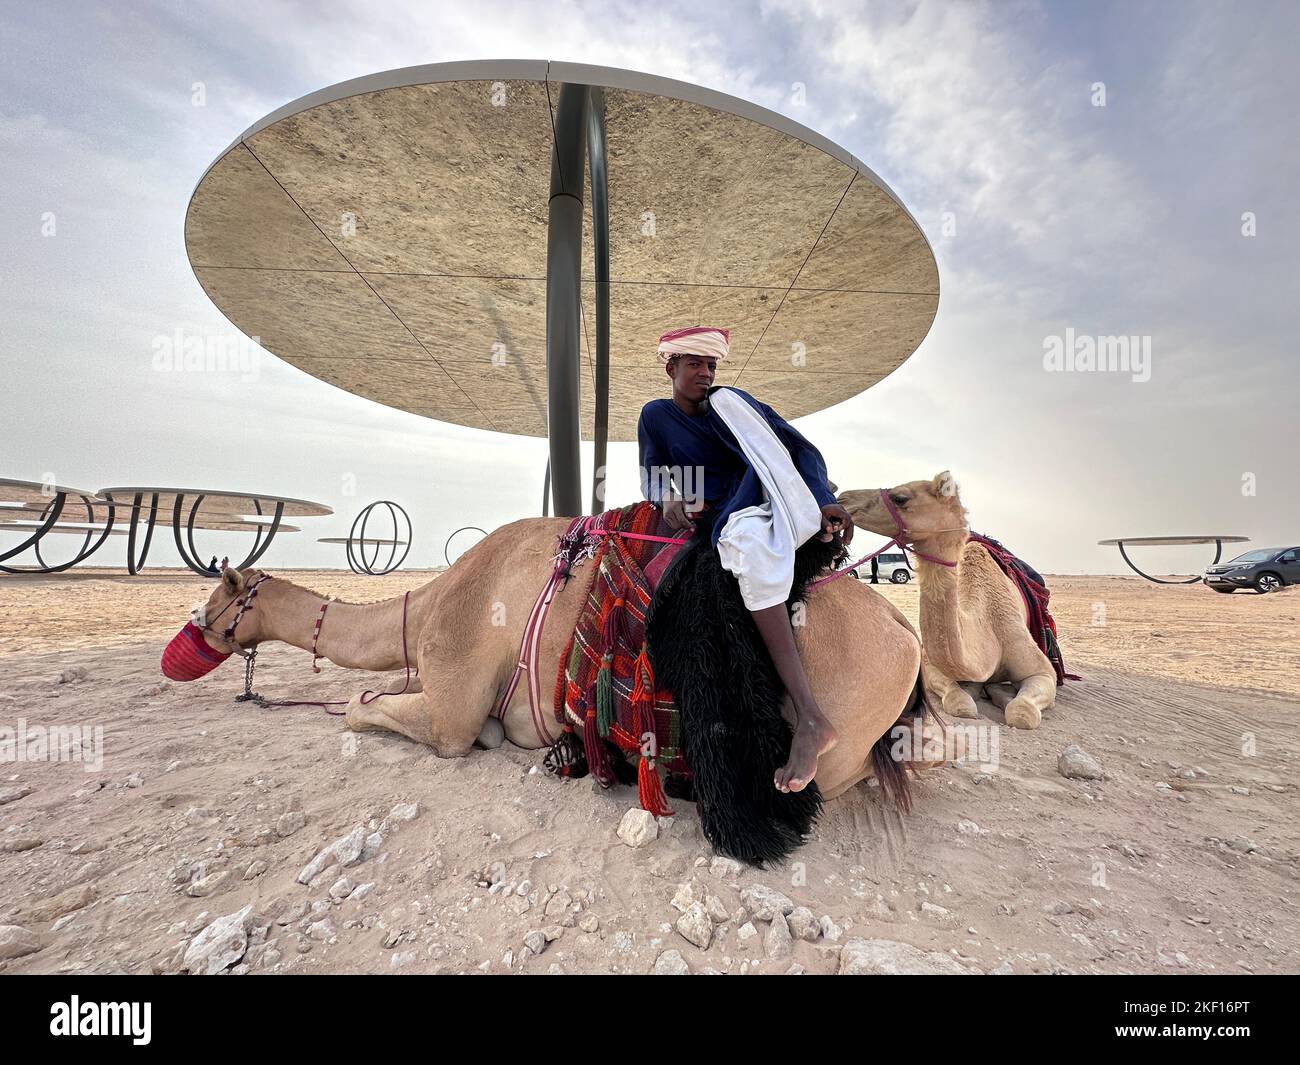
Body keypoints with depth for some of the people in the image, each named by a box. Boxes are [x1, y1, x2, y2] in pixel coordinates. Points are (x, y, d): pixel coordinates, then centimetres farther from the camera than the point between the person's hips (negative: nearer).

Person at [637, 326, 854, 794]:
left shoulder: (729, 400, 10)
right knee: (747, 540, -32)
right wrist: (668, 497, -17)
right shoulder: (656, 416, 13)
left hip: (783, 504, -1)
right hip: (728, 524, 1)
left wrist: (825, 501, -14)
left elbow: (802, 448, 3)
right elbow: (651, 478, 8)